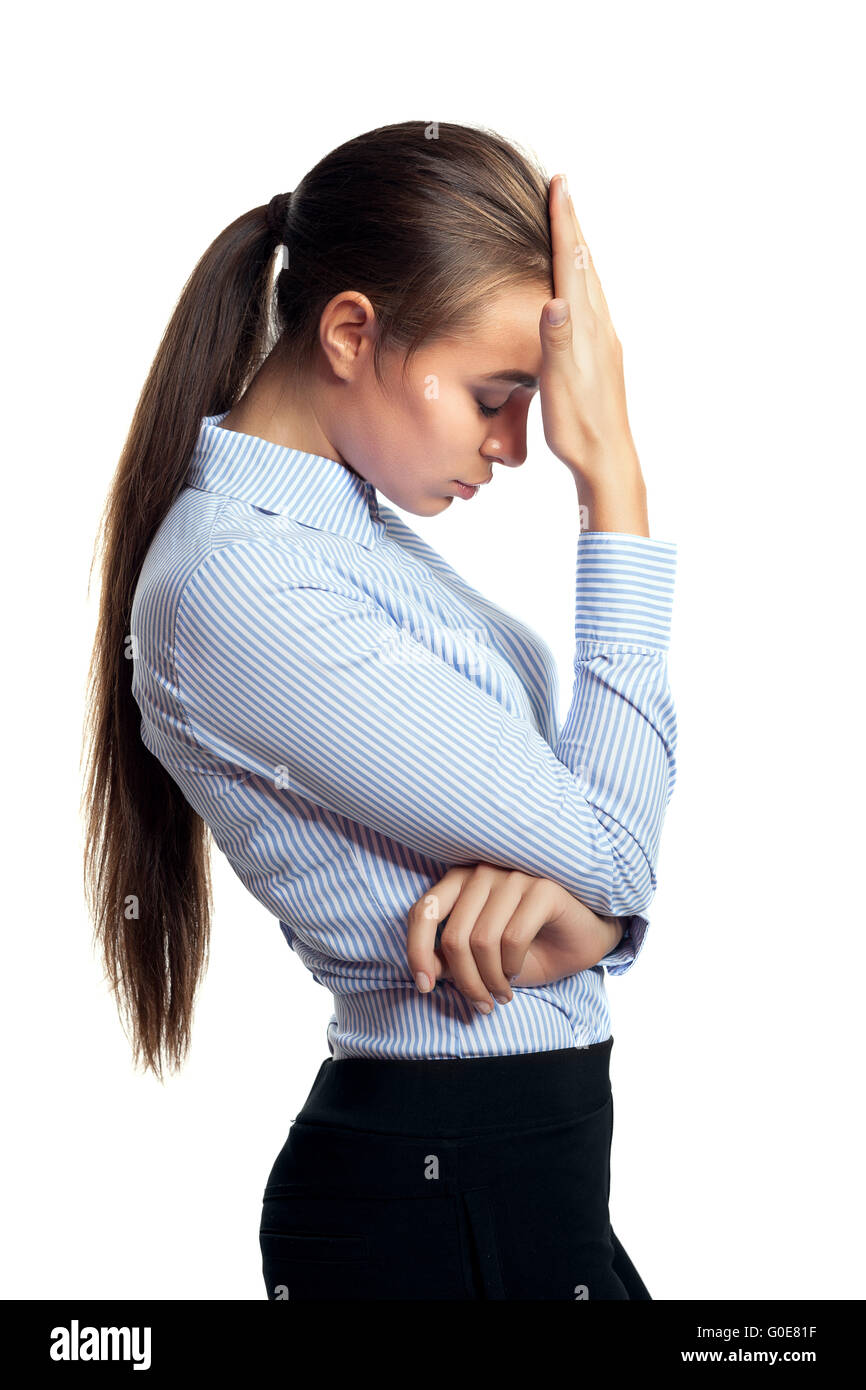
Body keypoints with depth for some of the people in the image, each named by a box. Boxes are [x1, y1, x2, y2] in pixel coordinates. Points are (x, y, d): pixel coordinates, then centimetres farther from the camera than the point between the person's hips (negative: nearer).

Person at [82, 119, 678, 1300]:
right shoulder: (241, 590, -23)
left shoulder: (345, 523, 6)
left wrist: (578, 903, -18)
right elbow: (607, 840, -19)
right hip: (441, 1203, -8)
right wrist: (613, 474, -19)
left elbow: (580, 820, 6)